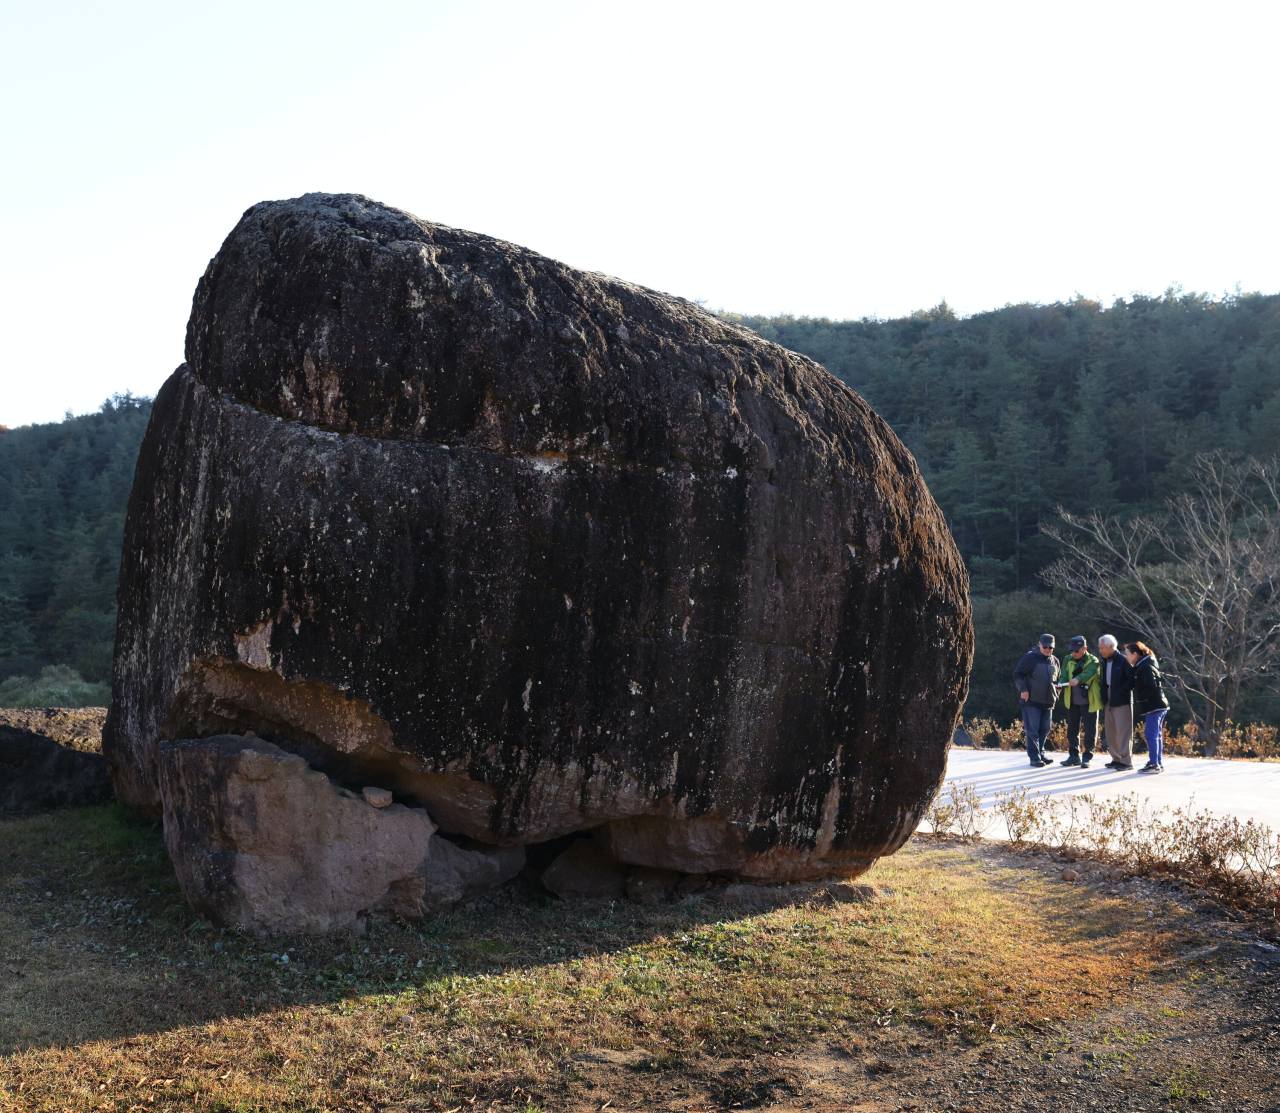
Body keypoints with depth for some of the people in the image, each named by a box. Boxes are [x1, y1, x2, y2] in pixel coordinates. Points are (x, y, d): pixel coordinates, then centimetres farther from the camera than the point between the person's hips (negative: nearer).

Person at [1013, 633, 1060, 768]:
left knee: (1044, 730, 11)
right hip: (1031, 701, -6)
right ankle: (1035, 758, -5)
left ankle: (1040, 753, 23)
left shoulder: (1055, 661, 13)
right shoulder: (1029, 657, -7)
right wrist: (1023, 689, -16)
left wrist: (1055, 694, 14)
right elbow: (1017, 674, -7)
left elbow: (1057, 680, 26)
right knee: (1032, 730, -7)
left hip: (1048, 702, 6)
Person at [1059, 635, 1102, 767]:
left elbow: (1089, 672, -27)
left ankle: (1087, 757, 9)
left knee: (1090, 730, 0)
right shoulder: (1068, 660, 6)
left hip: (1089, 701, -5)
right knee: (1072, 729, 11)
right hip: (1073, 701, 5)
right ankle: (1074, 755, 21)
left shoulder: (1092, 661, -8)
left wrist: (1078, 679, -46)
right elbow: (1064, 675, -3)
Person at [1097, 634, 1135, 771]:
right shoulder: (1103, 661, 11)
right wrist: (1104, 695, 10)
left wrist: (1121, 692, -16)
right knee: (1110, 731, 11)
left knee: (1123, 731, -6)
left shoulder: (1123, 660, -12)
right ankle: (1116, 758, 20)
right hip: (1108, 701, 8)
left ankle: (1126, 760, -3)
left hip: (1121, 701, -8)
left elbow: (1131, 680, -13)